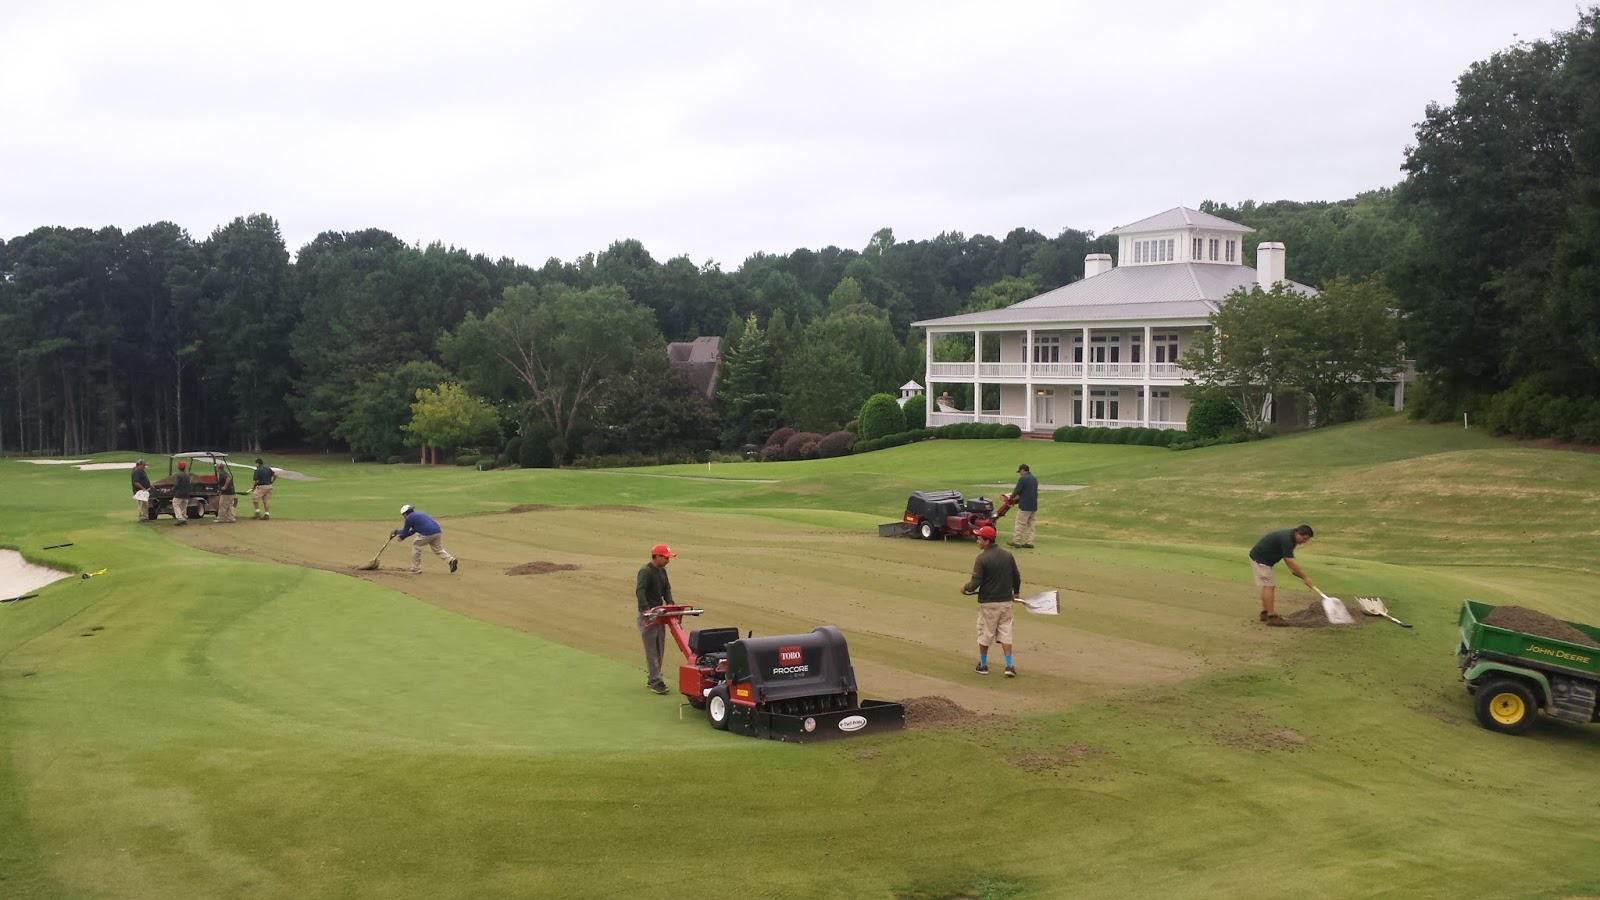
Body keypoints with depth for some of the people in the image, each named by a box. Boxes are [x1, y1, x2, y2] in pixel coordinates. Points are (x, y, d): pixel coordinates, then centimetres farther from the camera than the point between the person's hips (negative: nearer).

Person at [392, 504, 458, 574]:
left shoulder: (409, 517, 6)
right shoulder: (420, 513, 31)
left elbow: (405, 532, 14)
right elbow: (413, 530, 37)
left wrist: (396, 531, 32)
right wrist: (402, 536, 37)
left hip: (427, 534, -7)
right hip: (438, 532, 7)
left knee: (416, 545, 14)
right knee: (438, 549, 18)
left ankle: (416, 569, 16)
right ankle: (451, 560, -7)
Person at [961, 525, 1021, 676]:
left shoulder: (982, 558, -16)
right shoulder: (1008, 554, 1)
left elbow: (975, 584, -18)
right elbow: (1017, 577, 8)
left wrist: (965, 587, 3)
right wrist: (1016, 592, 25)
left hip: (988, 603, -4)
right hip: (1006, 600, 4)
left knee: (985, 634, 11)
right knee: (1005, 633, 9)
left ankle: (983, 665, 22)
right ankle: (1009, 666, 3)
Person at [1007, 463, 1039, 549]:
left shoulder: (1023, 479, -13)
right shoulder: (1034, 479, 14)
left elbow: (1017, 490, -11)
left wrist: (1011, 498, 8)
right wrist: (1019, 497, 23)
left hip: (1025, 506, -8)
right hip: (1034, 506, 8)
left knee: (1020, 524, -2)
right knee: (1030, 524, 10)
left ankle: (1016, 541, 1)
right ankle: (1029, 542, 9)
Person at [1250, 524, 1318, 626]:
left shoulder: (1290, 536, 5)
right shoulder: (1286, 539, -25)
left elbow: (1288, 559, 16)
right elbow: (1291, 563, -26)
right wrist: (1305, 577, -20)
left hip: (1263, 559, 10)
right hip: (1259, 559, -10)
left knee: (1268, 586, 14)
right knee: (1269, 586, -11)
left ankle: (1265, 613, 20)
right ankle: (1271, 617, -12)